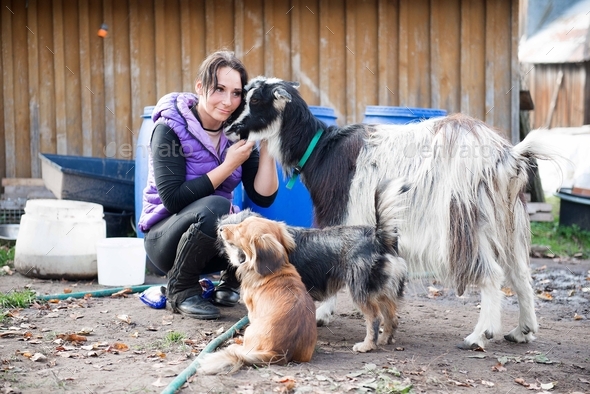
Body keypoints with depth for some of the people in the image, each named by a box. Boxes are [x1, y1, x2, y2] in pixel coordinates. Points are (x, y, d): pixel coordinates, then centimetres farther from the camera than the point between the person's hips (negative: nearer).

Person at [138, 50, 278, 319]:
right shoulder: (170, 128, -15)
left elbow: (263, 198, -8)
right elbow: (173, 199, -23)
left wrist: (266, 146, -18)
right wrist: (228, 166, -23)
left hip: (217, 240, 4)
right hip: (166, 235, -4)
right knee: (215, 207, -34)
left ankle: (230, 282, 8)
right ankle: (181, 289, -11)